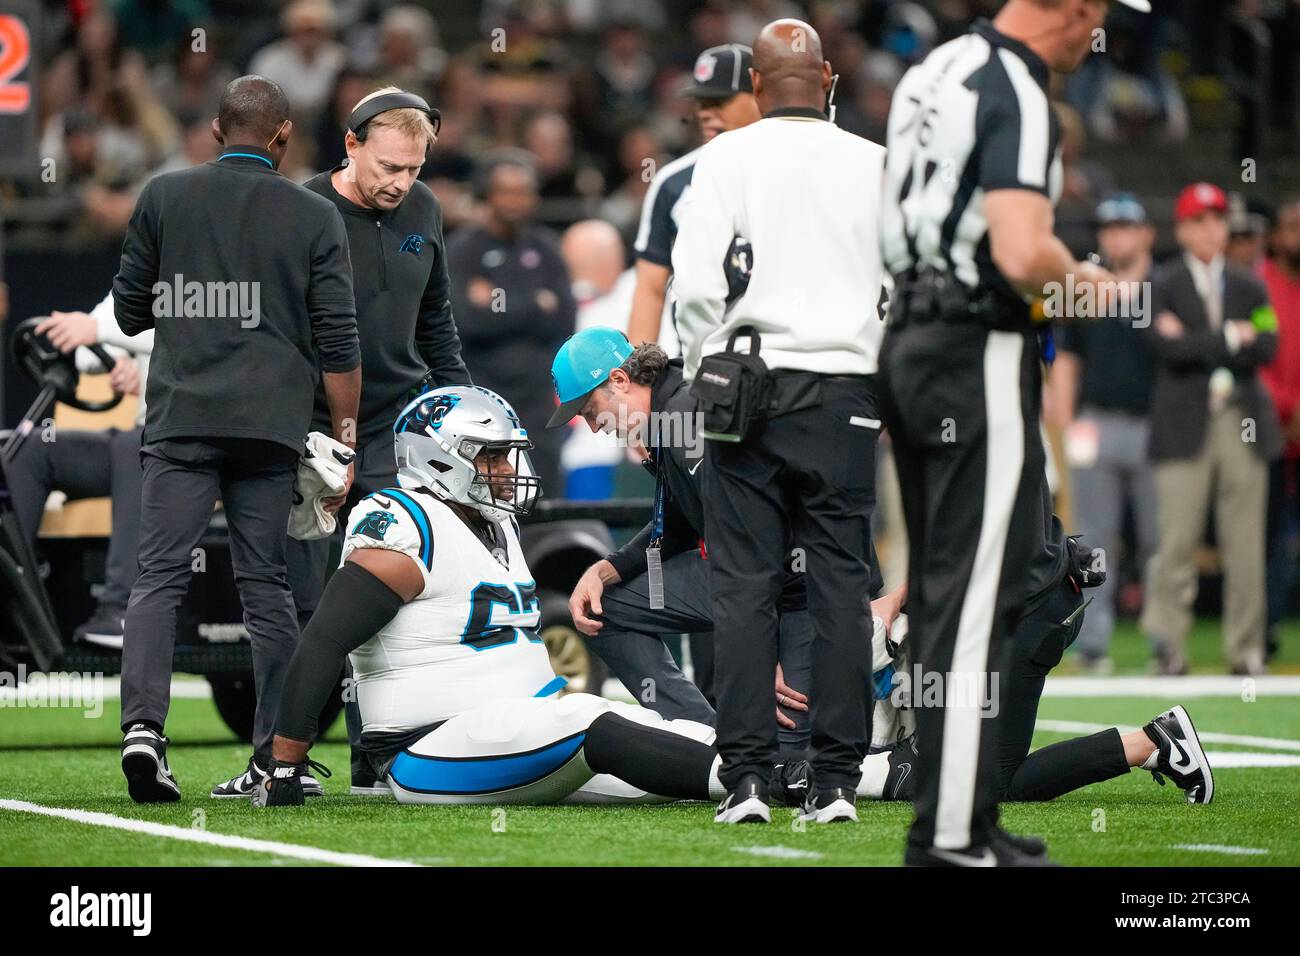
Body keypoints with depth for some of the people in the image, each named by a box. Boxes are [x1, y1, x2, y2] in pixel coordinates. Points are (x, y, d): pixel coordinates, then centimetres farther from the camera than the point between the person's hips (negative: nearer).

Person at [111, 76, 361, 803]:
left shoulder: (164, 199, 4)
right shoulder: (314, 217, 3)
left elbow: (130, 311, 11)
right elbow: (338, 343, 2)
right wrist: (345, 438, 9)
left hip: (181, 419, 0)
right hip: (271, 425, 0)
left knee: (162, 575, -2)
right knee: (266, 583, 7)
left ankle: (144, 725, -20)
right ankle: (279, 750, 7)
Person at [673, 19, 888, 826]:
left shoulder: (728, 159, -3)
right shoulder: (874, 166, 2)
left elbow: (698, 281, -10)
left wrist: (704, 374, 4)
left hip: (751, 390, -1)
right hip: (846, 394, 1)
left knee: (744, 588, 2)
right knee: (842, 588, 5)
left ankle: (747, 778, -2)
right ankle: (837, 781, 4)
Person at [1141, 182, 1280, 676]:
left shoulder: (1249, 287, 17)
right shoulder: (1162, 286, 6)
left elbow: (1266, 348, 1)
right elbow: (1167, 345, -11)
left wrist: (1196, 343, -6)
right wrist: (1230, 337, -6)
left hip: (1243, 425, 3)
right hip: (1184, 426, -3)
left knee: (1245, 544, 1)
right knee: (1176, 540, -10)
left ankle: (1245, 648, 5)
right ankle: (1168, 643, -6)